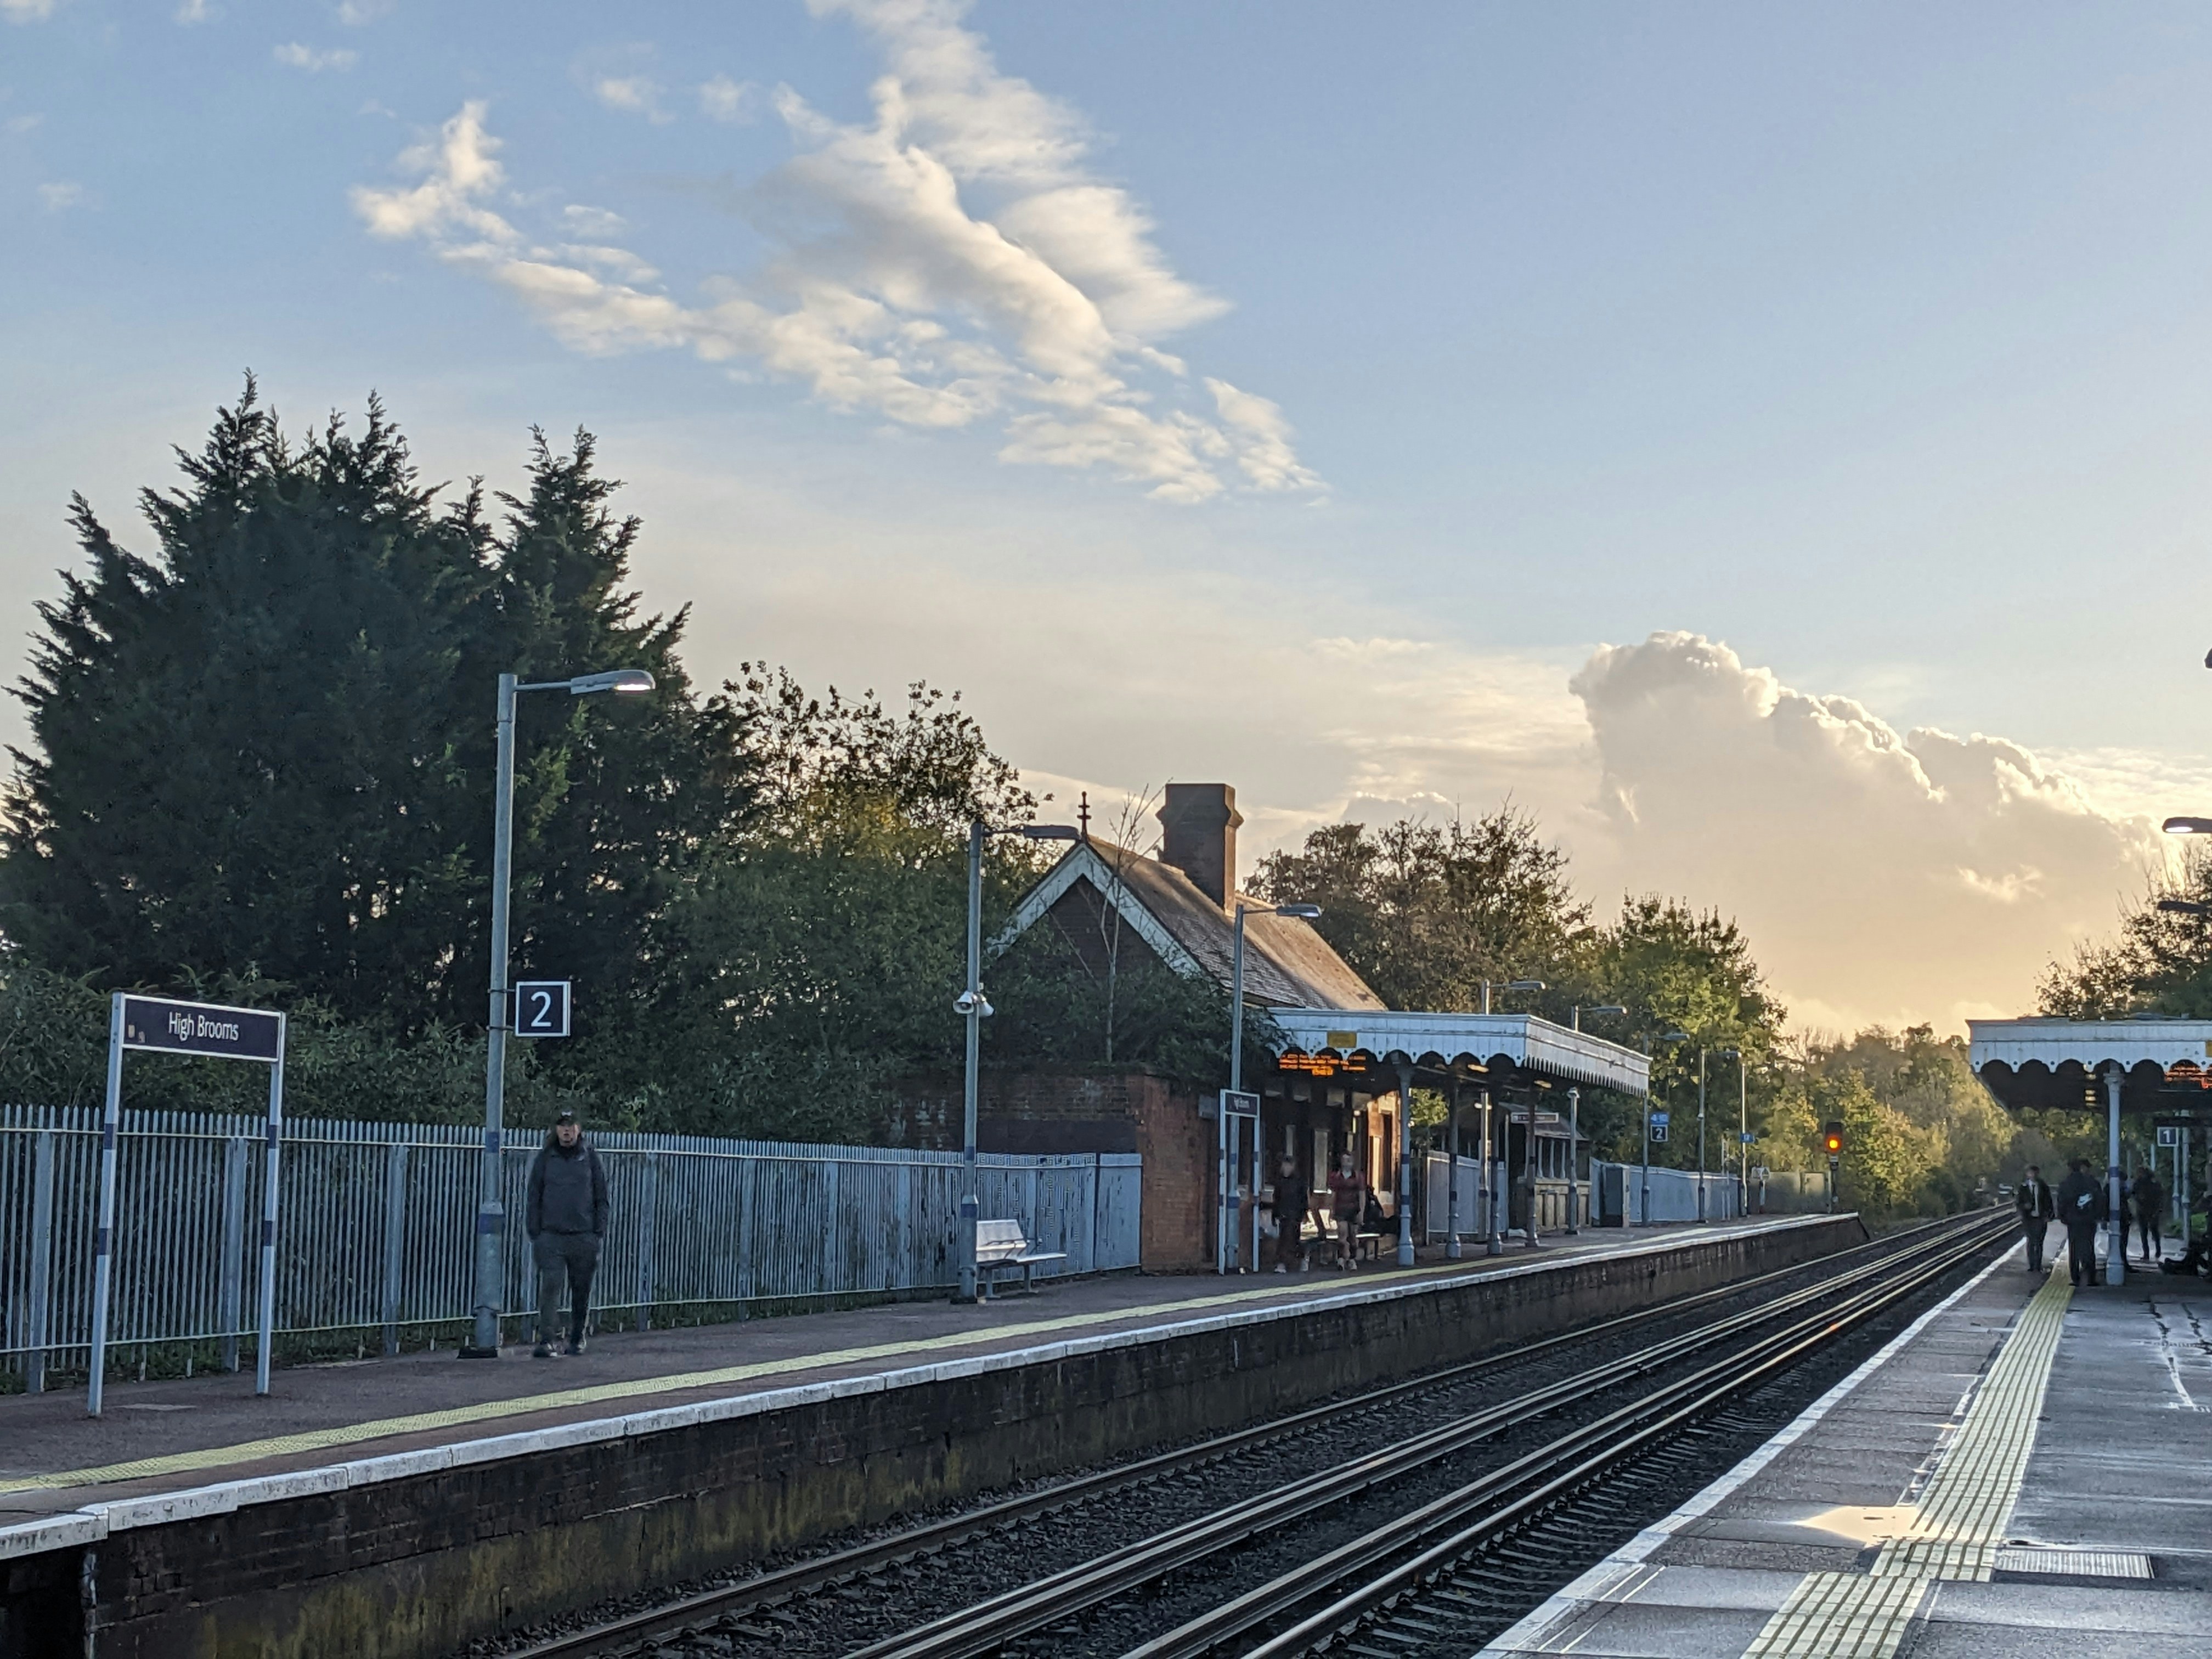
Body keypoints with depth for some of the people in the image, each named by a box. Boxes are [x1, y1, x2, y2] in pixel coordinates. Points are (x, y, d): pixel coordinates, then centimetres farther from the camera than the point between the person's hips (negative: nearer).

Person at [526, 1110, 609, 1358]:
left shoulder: (590, 1157, 6)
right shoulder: (545, 1158, 6)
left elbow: (601, 1196, 8)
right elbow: (534, 1197, 9)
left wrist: (600, 1232, 1)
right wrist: (534, 1233, 2)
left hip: (584, 1236, 1)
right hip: (551, 1236, -1)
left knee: (581, 1291, 8)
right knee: (550, 1288, -12)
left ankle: (577, 1339, 22)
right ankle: (546, 1341, -15)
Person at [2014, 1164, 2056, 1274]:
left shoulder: (2044, 1187, 2)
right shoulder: (2024, 1187, 3)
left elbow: (2049, 1202, 6)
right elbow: (2018, 1204, 5)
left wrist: (2050, 1215, -6)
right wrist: (2024, 1206, -16)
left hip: (2041, 1219, -1)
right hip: (2028, 1218, 1)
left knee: (2038, 1243, -2)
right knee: (2031, 1243, 5)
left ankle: (2037, 1266, 2)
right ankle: (2032, 1266, 12)